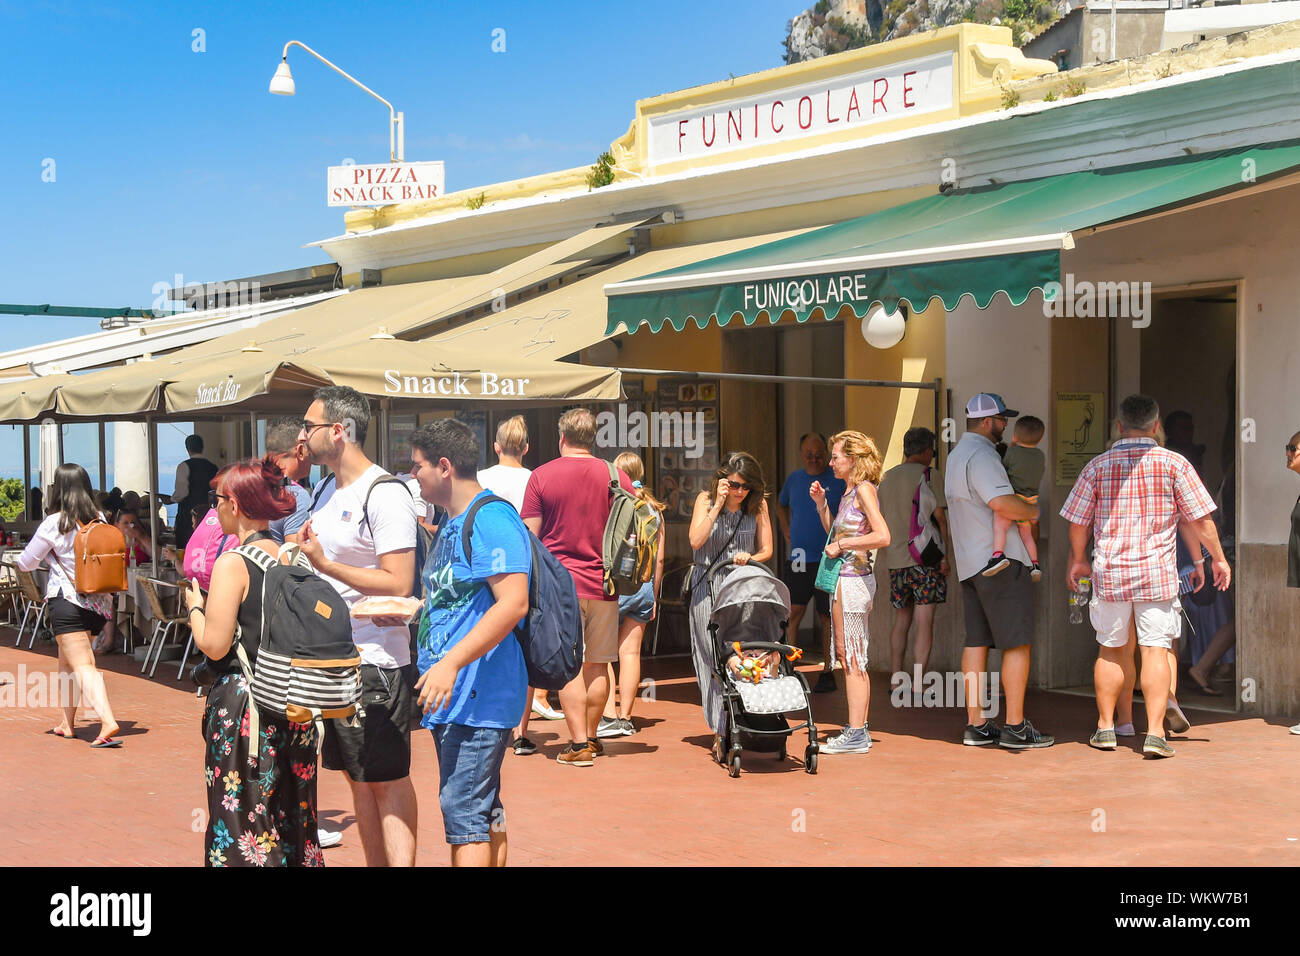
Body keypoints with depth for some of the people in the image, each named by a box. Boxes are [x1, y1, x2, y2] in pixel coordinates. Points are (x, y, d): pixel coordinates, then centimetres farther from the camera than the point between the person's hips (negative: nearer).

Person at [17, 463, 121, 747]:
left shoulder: (55, 523, -8)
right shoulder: (100, 520, 7)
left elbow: (27, 562, 1)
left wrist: (19, 561, 22)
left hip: (67, 599, -6)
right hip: (98, 602, 6)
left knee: (83, 667, -12)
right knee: (67, 662, 22)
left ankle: (108, 721, -28)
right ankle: (67, 723, 29)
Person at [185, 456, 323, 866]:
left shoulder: (233, 563, -13)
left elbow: (215, 645, -15)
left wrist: (195, 605, 2)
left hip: (244, 707, -7)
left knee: (242, 819, 1)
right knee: (294, 816, 15)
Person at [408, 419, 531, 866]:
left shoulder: (492, 519, -15)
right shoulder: (454, 522, 18)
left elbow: (513, 602, -26)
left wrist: (451, 663, -29)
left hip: (478, 694, -11)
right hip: (455, 695, 11)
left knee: (464, 812, -13)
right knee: (485, 811, 16)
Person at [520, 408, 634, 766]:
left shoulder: (541, 476, -4)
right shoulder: (617, 477, 3)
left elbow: (529, 535, -4)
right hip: (604, 584, 3)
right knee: (597, 665, 11)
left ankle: (579, 745, -4)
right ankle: (591, 737, 20)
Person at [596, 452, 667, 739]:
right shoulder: (654, 509, 8)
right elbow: (659, 558, 11)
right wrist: (654, 595, 18)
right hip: (645, 587, 5)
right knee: (630, 651, 9)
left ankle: (609, 717, -9)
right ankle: (625, 718, 11)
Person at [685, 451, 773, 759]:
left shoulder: (758, 504, 6)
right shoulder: (706, 500, 2)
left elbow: (766, 549, 9)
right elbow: (695, 540, -13)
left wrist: (750, 558, -12)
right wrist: (718, 504, -15)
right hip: (708, 589, -1)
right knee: (716, 662, -6)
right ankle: (720, 735, -5)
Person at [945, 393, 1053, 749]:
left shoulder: (957, 455, 19)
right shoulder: (981, 455, -15)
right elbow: (1002, 502, -27)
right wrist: (1033, 511, -10)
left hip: (969, 564, 10)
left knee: (976, 641, 8)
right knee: (1017, 643, -6)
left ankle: (975, 725, 9)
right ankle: (1015, 727, -5)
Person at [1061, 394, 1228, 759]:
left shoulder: (1098, 466, 2)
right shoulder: (1173, 464, -3)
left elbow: (1077, 521, 7)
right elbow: (1201, 518, -2)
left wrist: (1077, 561, 22)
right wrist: (1218, 559, 11)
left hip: (1110, 572, 2)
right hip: (1157, 572, -2)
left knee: (1111, 650, 13)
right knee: (1155, 650, -1)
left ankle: (1105, 726, 18)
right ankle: (1155, 732, -8)